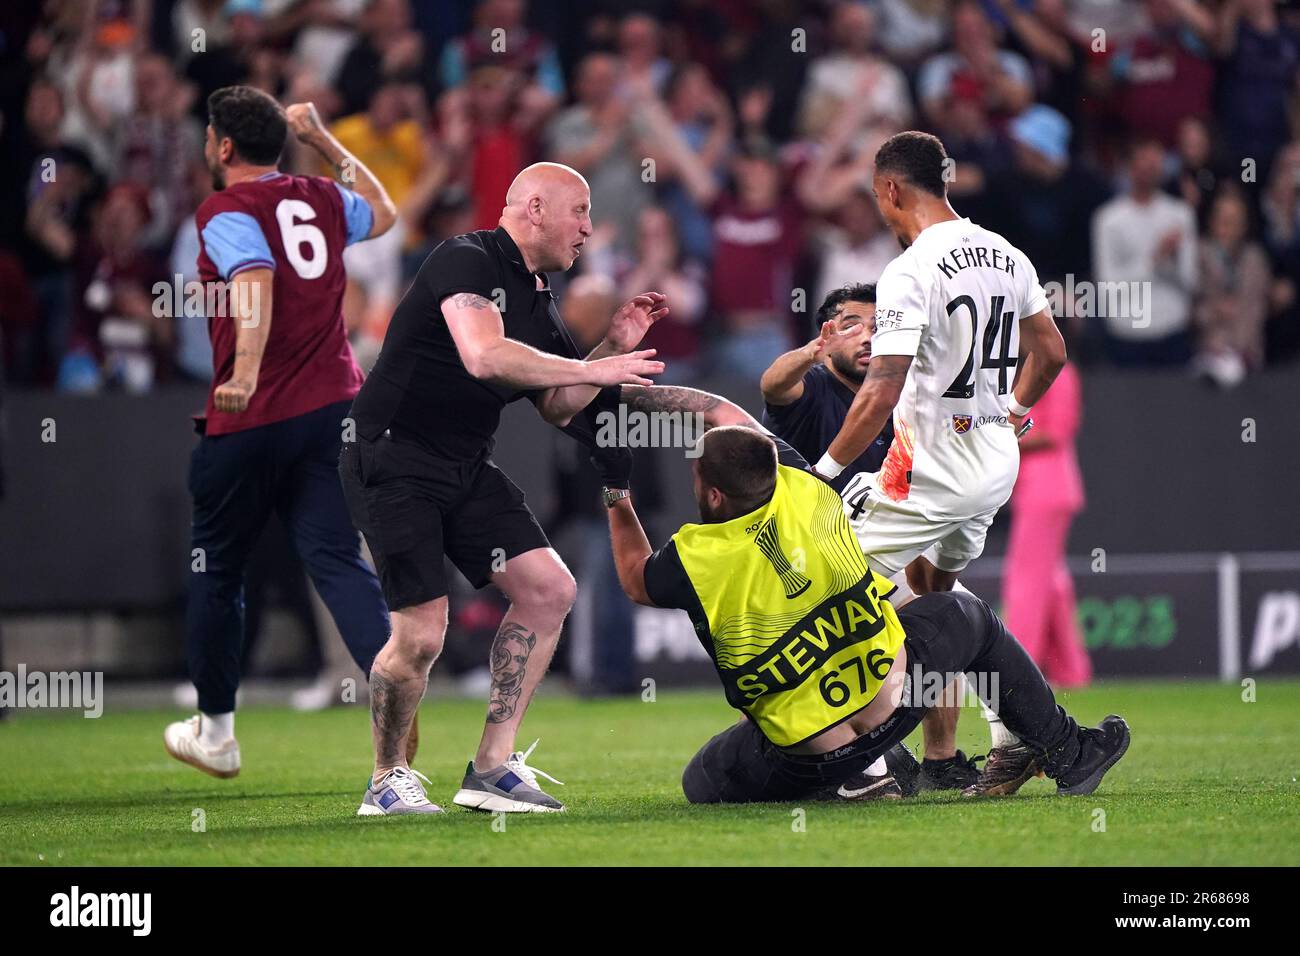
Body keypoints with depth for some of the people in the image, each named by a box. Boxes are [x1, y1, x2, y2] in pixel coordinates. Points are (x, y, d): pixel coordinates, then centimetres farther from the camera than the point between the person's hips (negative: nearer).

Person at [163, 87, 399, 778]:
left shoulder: (226, 212, -9)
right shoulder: (323, 201, 11)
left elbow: (255, 282, -29)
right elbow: (383, 213, 34)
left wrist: (244, 376, -43)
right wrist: (323, 140, 36)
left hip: (250, 420, -5)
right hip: (332, 408, 5)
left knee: (215, 569, 13)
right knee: (336, 561, -1)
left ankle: (215, 730, 24)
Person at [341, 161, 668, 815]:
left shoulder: (539, 301, 14)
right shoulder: (468, 260, -14)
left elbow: (556, 409, 21)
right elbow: (484, 357, -31)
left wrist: (615, 346, 8)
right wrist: (593, 370, -23)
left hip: (467, 469, 9)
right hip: (392, 462, -9)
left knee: (549, 591, -2)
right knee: (421, 635, -14)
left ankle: (492, 767, 4)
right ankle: (387, 780, 9)